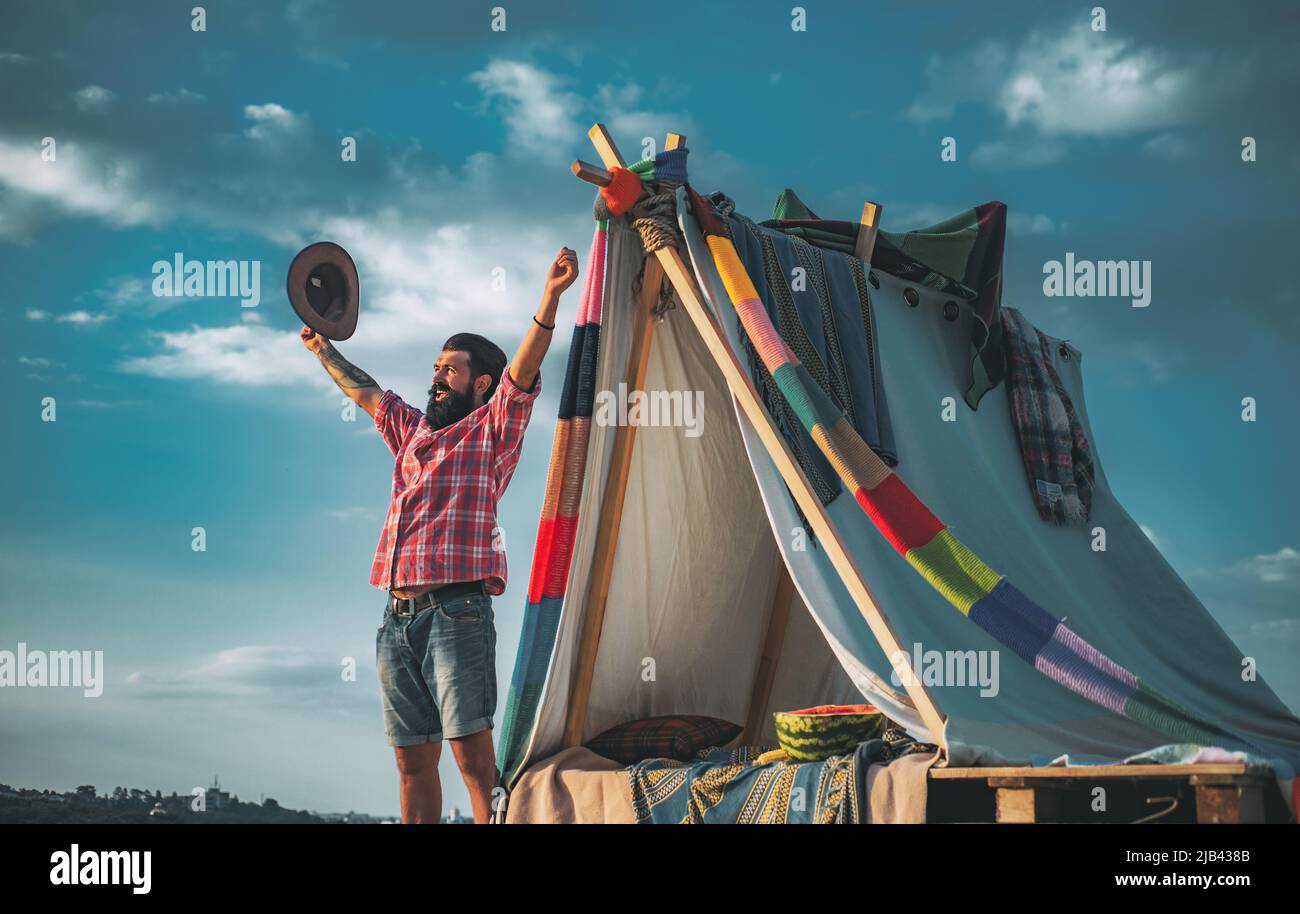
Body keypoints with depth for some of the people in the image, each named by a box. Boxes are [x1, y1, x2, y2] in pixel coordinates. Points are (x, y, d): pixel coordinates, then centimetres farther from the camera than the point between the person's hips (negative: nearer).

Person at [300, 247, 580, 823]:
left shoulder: (491, 429, 6)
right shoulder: (413, 431, 24)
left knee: (472, 753, -13)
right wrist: (323, 349, 52)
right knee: (412, 761, 6)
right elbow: (364, 392, 40)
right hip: (398, 618, 7)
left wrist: (550, 299, -22)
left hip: (455, 611, -7)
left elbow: (523, 371, -9)